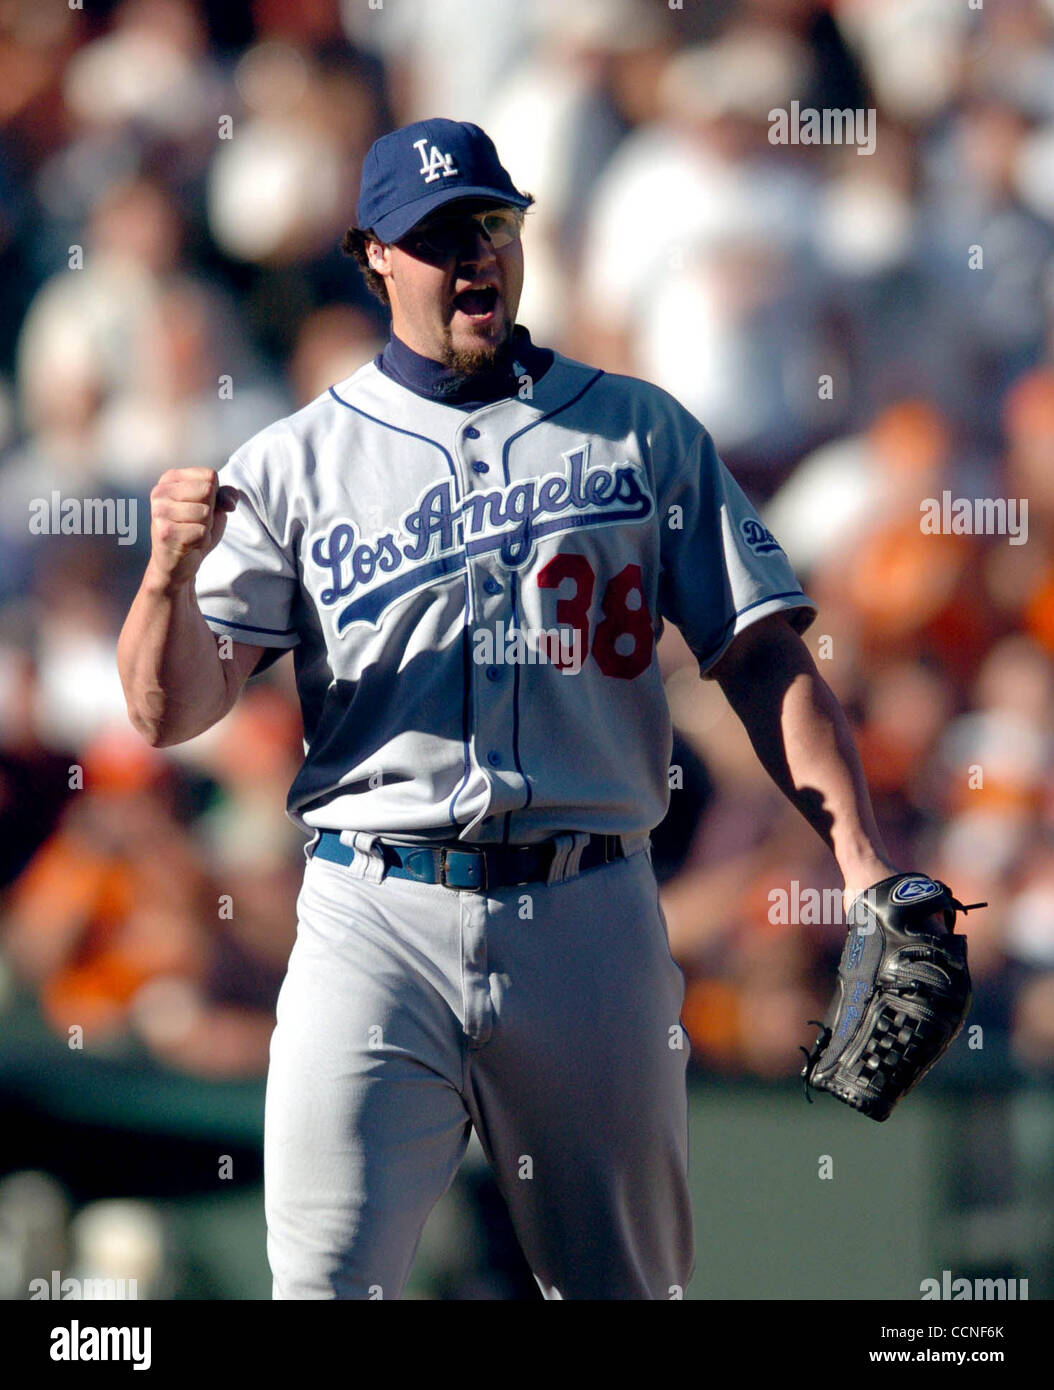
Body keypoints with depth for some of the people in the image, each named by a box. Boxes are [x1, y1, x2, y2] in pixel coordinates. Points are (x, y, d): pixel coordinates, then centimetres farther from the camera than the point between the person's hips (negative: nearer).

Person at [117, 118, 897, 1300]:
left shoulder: (640, 434, 13)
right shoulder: (296, 462, 10)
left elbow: (765, 663, 7)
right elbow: (171, 710, 4)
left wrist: (865, 869, -8)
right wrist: (171, 570, -17)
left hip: (592, 921, 1)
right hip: (378, 922, -1)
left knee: (624, 1280, 6)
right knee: (327, 1275, -11)